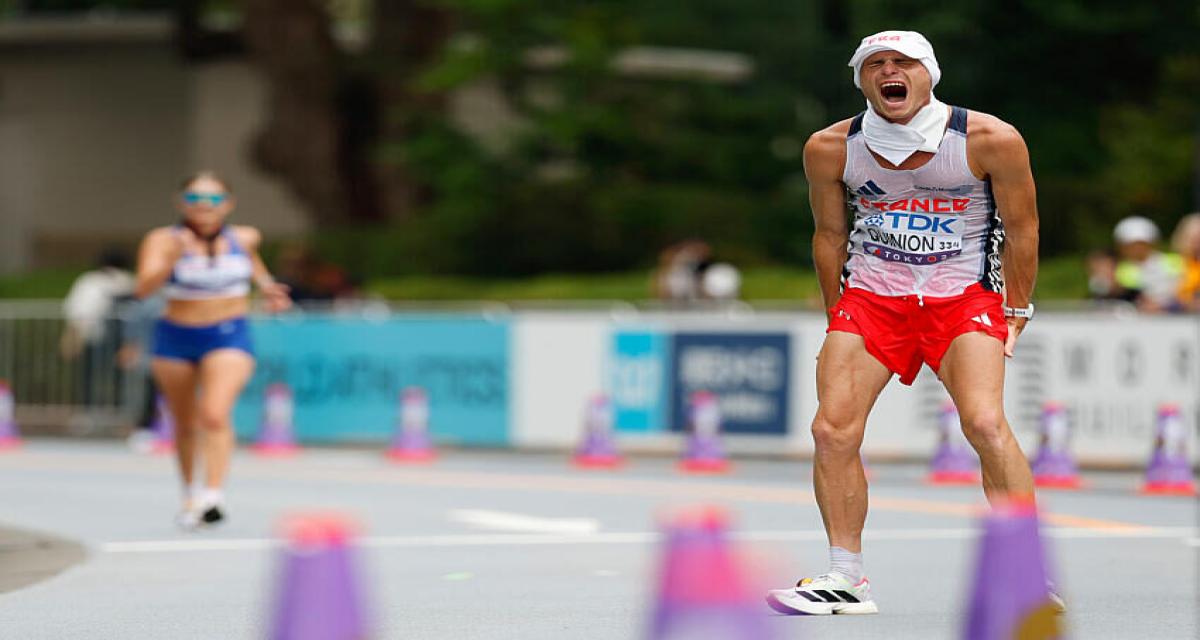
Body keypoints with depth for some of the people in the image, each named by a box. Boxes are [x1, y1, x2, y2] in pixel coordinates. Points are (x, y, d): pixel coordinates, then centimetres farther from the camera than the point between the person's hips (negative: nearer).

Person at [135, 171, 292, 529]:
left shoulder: (244, 239, 0)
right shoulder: (163, 240, -10)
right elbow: (144, 288, -25)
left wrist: (265, 283, 13)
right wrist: (172, 260, -39)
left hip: (228, 338, -1)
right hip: (175, 339, 1)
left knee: (215, 415, -23)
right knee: (184, 424, 15)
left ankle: (213, 496, -32)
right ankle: (189, 493, 36)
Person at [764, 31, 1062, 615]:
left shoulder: (991, 140, -12)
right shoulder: (830, 149, -5)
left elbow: (1021, 229, 1)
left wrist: (1015, 314, 4)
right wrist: (838, 317, 12)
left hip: (964, 295, -3)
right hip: (871, 293, 3)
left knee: (985, 423, -22)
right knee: (833, 430, -10)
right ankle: (845, 580, 4)